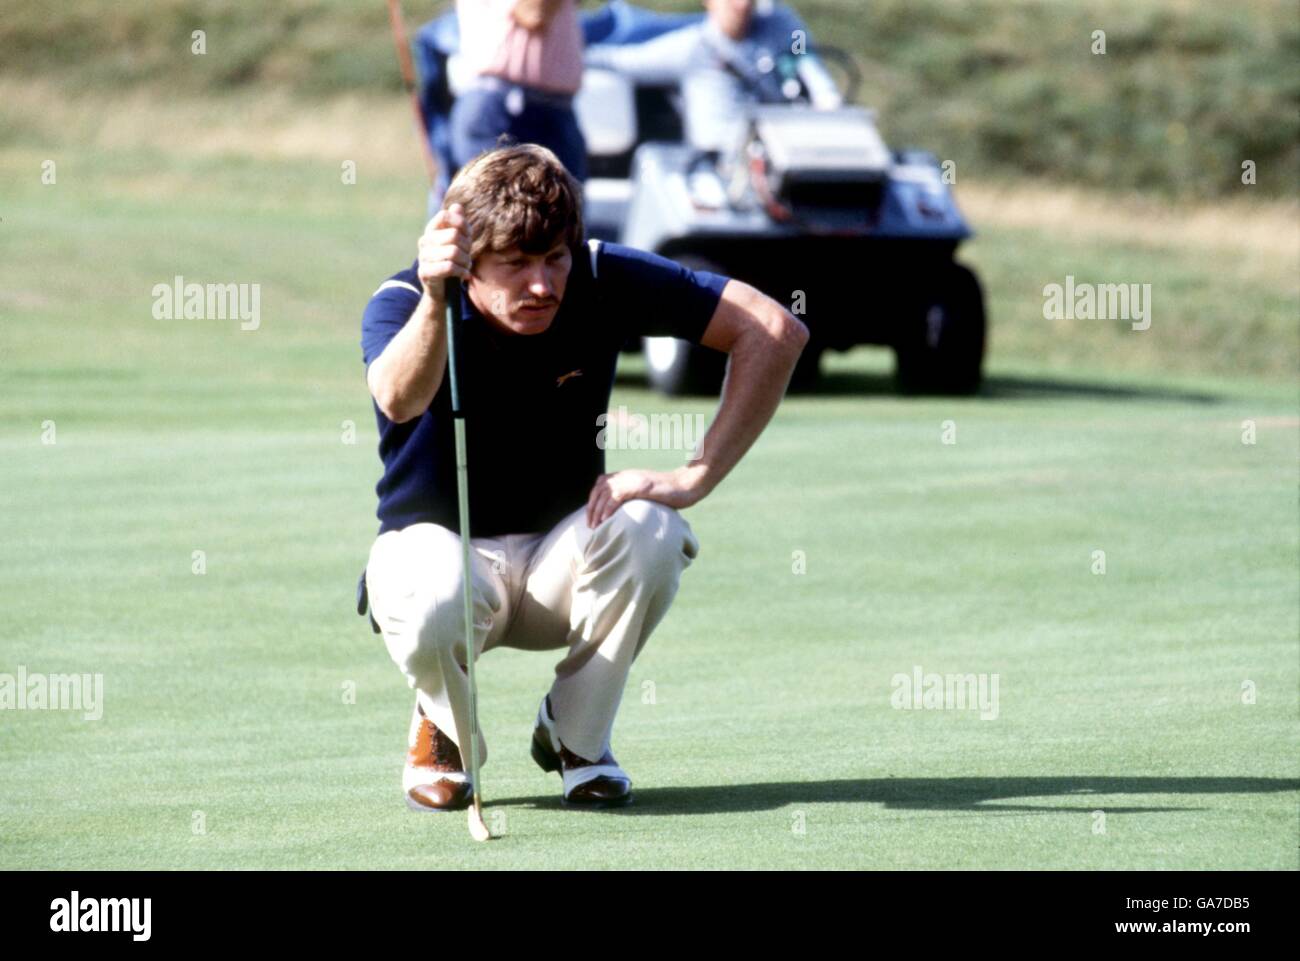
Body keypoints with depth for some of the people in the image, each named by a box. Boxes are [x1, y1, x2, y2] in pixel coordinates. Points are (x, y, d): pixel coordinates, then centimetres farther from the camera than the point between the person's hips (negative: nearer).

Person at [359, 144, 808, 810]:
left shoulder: (602, 282, -15)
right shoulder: (402, 301, -20)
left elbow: (776, 331, -15)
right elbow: (399, 400, -44)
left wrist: (697, 476, -23)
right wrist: (434, 300, -65)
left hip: (559, 557, 2)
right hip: (436, 542, -2)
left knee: (649, 530, -32)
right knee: (432, 608, -39)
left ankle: (576, 734, -5)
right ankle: (445, 732, 0)